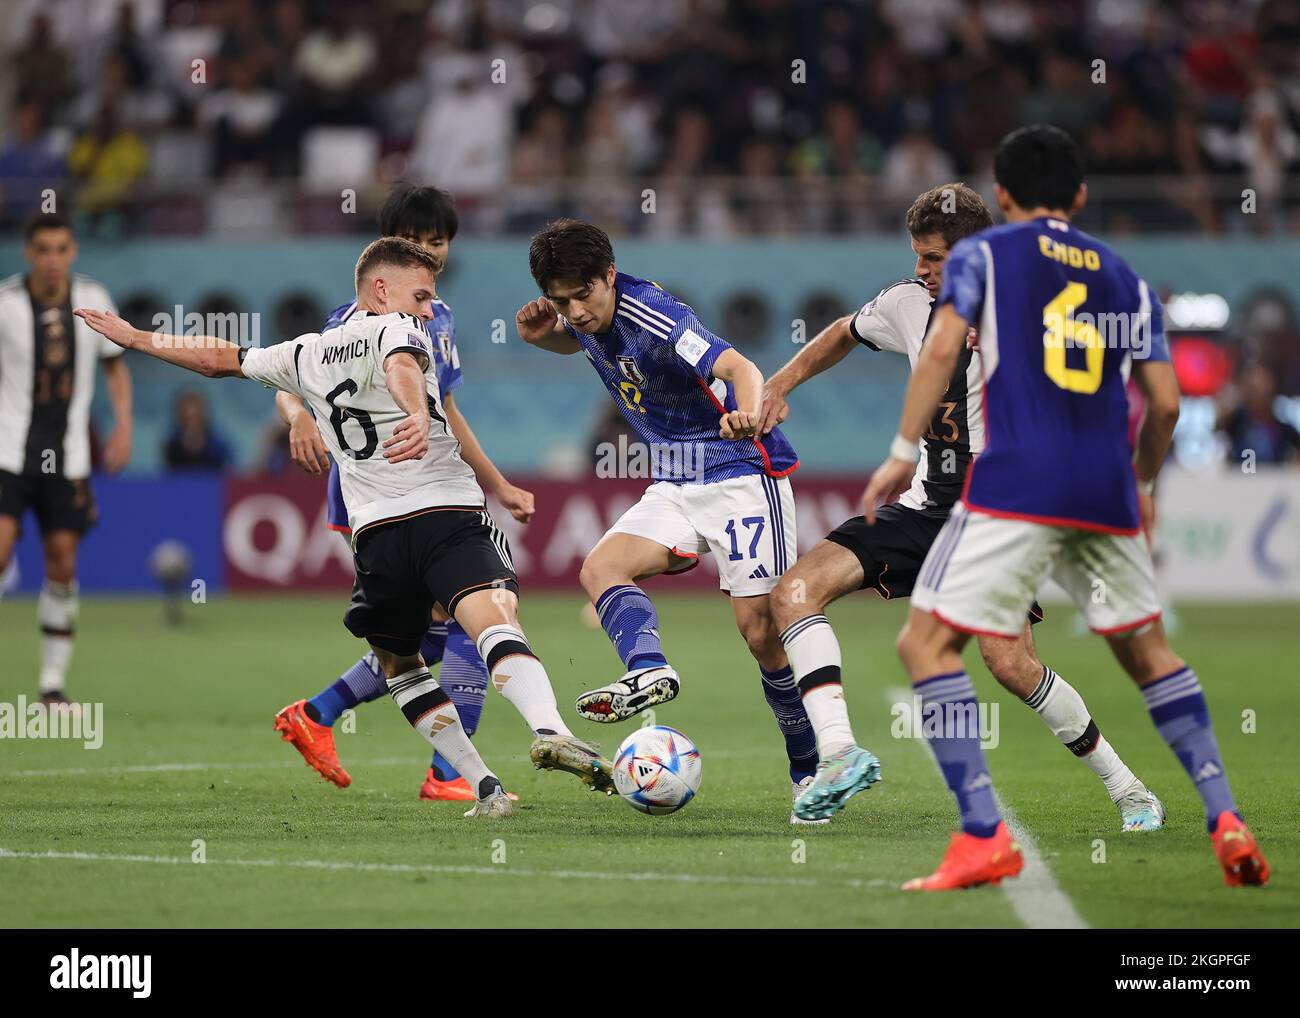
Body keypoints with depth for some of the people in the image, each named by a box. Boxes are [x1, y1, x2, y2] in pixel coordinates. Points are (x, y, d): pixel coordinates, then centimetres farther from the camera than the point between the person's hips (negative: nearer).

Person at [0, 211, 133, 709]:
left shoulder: (92, 300, 2)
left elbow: (115, 365, 15)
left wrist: (123, 425, 3)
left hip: (68, 457, 3)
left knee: (63, 564, 2)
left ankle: (53, 683, 11)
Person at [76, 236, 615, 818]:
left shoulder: (307, 354, 23)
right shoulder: (397, 329, 6)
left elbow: (220, 359, 36)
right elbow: (402, 366, -19)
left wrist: (136, 338, 51)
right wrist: (419, 415, -40)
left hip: (375, 532, 5)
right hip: (448, 512, -5)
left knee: (398, 663, 23)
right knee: (496, 620, -23)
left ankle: (485, 788, 13)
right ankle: (550, 731, -49)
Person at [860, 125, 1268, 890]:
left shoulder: (982, 255, 9)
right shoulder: (1124, 278, 19)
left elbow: (942, 349, -6)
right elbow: (1165, 402, 13)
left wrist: (904, 452, -1)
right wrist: (1144, 485, 29)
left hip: (1016, 482, -4)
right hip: (1106, 494, 5)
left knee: (927, 642, -1)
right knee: (1147, 650, 22)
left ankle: (984, 836, -14)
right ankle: (1225, 819, 12)